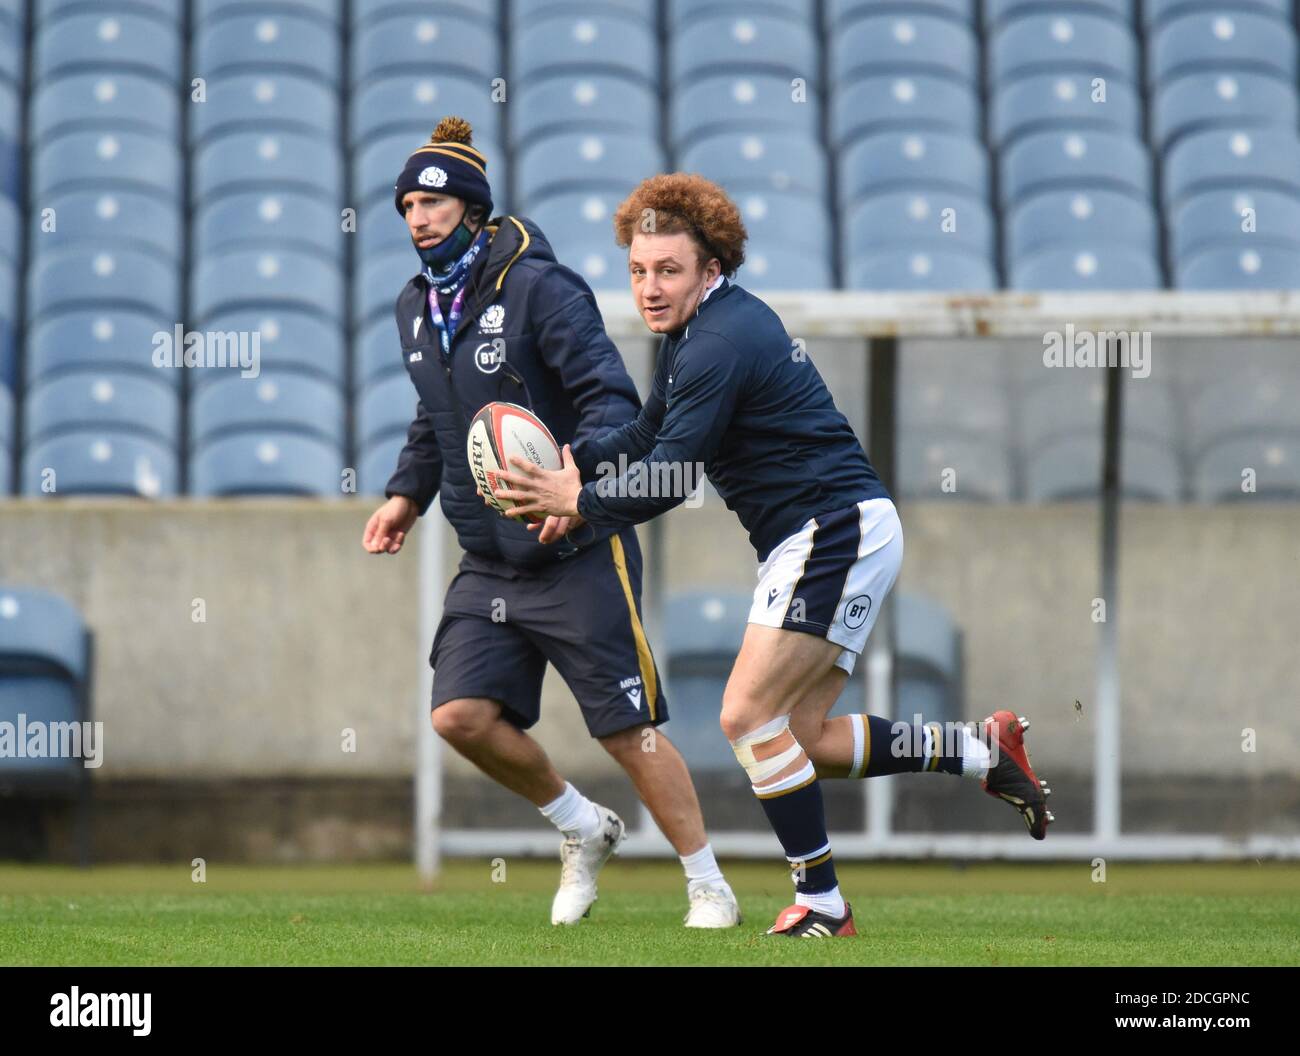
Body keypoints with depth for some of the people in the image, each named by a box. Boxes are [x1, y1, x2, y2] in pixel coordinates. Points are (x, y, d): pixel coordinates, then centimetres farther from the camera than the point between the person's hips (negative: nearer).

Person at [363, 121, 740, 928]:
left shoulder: (538, 287, -12)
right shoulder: (418, 309, 11)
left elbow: (613, 398, -18)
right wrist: (408, 494, 14)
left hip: (579, 553, -7)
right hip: (489, 563, 7)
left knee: (629, 730, -5)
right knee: (462, 714, -8)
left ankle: (709, 888, 9)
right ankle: (584, 829, 16)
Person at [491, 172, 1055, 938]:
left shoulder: (720, 344, -19)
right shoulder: (703, 326, 13)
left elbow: (668, 478, -21)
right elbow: (650, 434, 24)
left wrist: (582, 502, -9)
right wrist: (574, 468, 9)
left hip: (837, 533, -10)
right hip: (826, 539, 10)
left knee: (749, 716, -14)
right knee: (803, 739, 9)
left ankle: (822, 904, -7)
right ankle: (984, 751, 16)